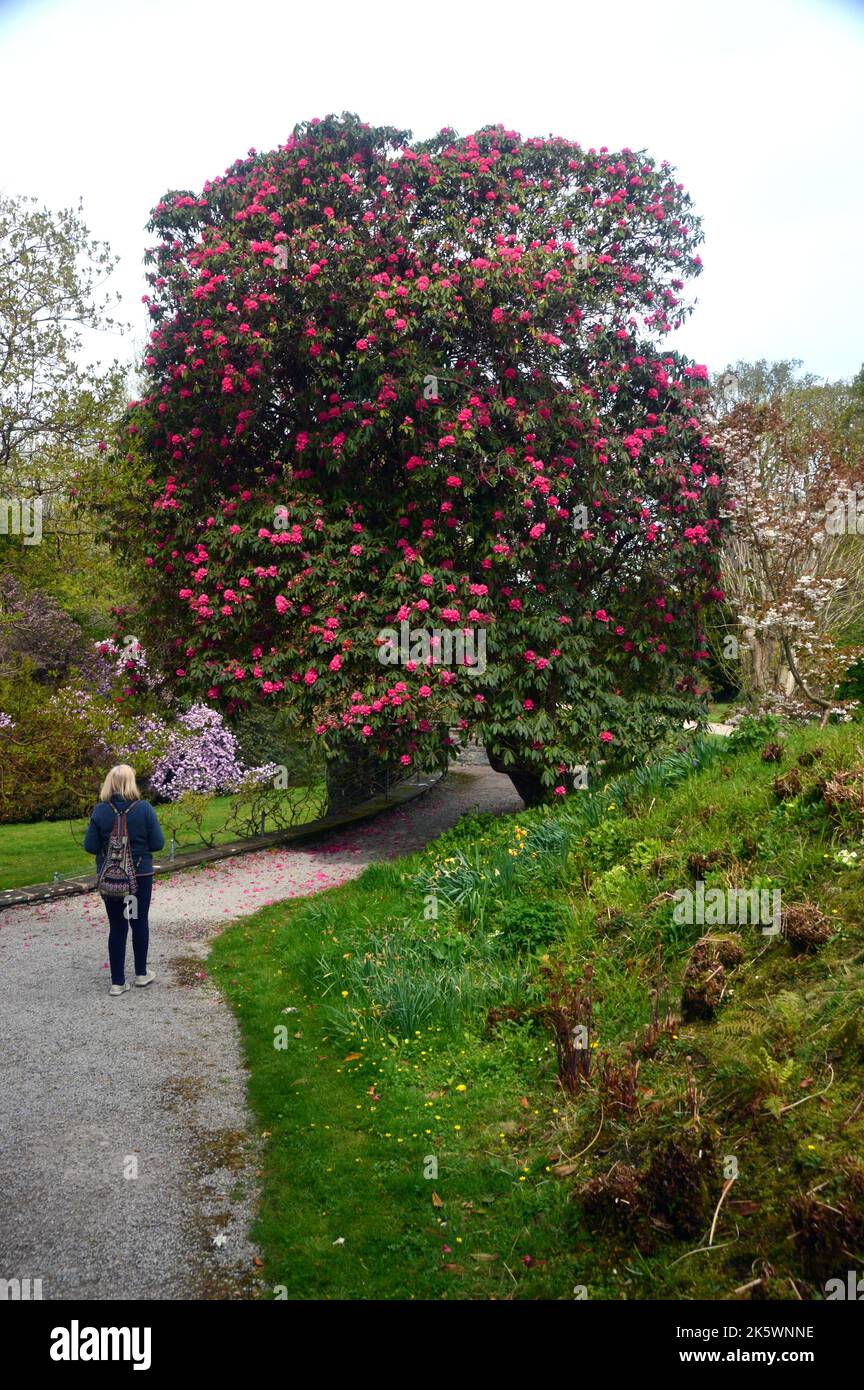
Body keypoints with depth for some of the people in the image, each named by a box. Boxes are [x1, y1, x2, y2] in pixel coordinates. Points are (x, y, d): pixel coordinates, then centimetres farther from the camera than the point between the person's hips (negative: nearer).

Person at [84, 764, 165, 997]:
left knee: (116, 927, 8)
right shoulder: (144, 809, -13)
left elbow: (90, 846, -8)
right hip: (140, 875, 0)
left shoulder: (100, 811, -11)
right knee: (140, 922, 17)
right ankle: (141, 974, 27)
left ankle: (117, 982, 11)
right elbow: (157, 843, -10)